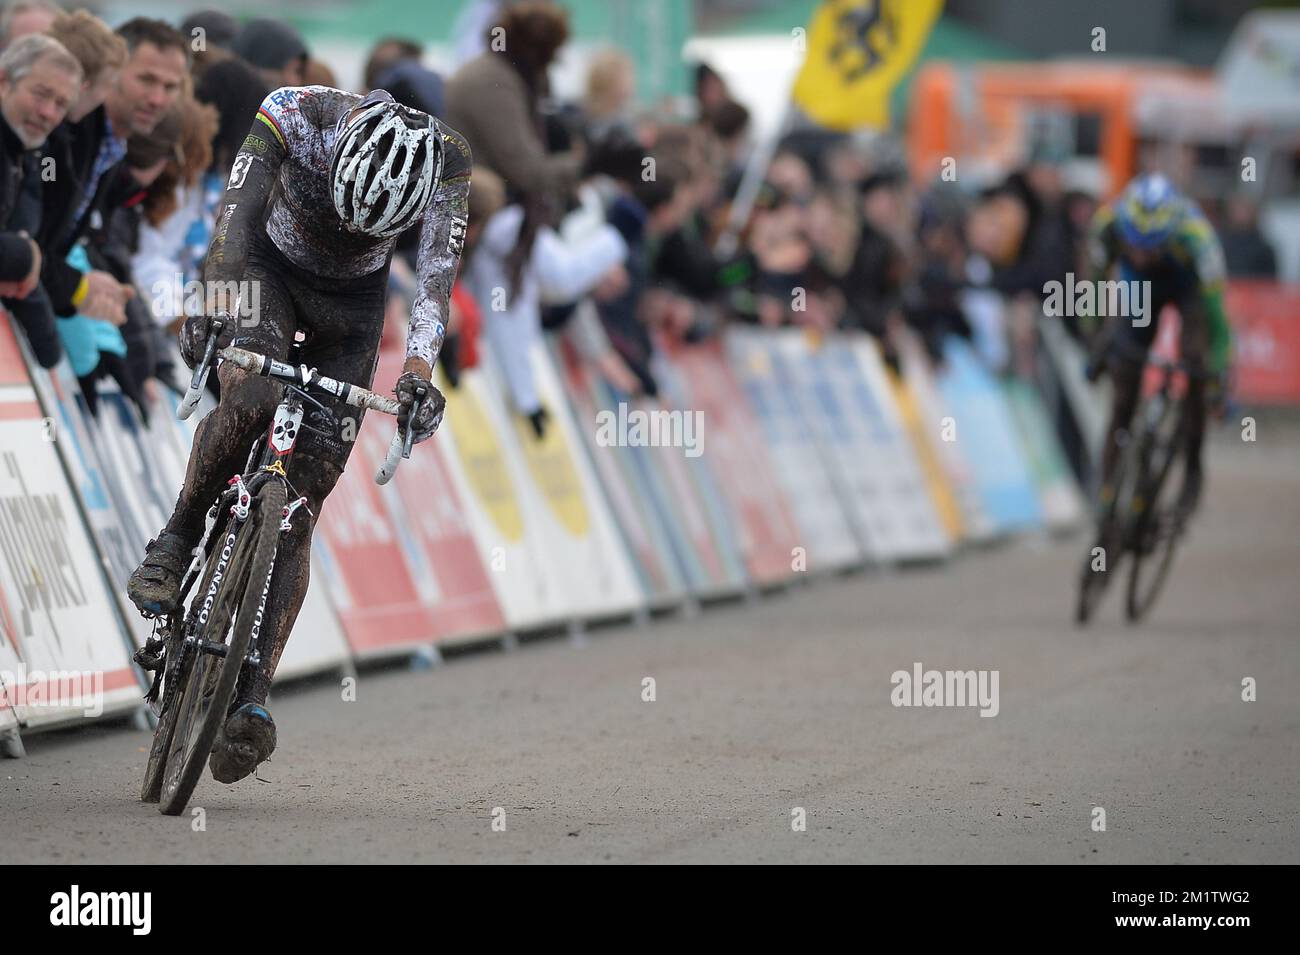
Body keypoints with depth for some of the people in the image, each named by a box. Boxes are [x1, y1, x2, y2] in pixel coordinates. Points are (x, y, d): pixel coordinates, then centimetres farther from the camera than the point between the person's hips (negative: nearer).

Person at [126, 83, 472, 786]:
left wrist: (418, 372, -45)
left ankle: (253, 695, -7)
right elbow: (235, 209, -39)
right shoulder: (295, 115, -31)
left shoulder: (447, 159, -26)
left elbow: (437, 272, -31)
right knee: (249, 396, -35)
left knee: (300, 506, -7)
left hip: (351, 301, 2)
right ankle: (176, 543, -12)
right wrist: (210, 305, -53)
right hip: (270, 267, -1)